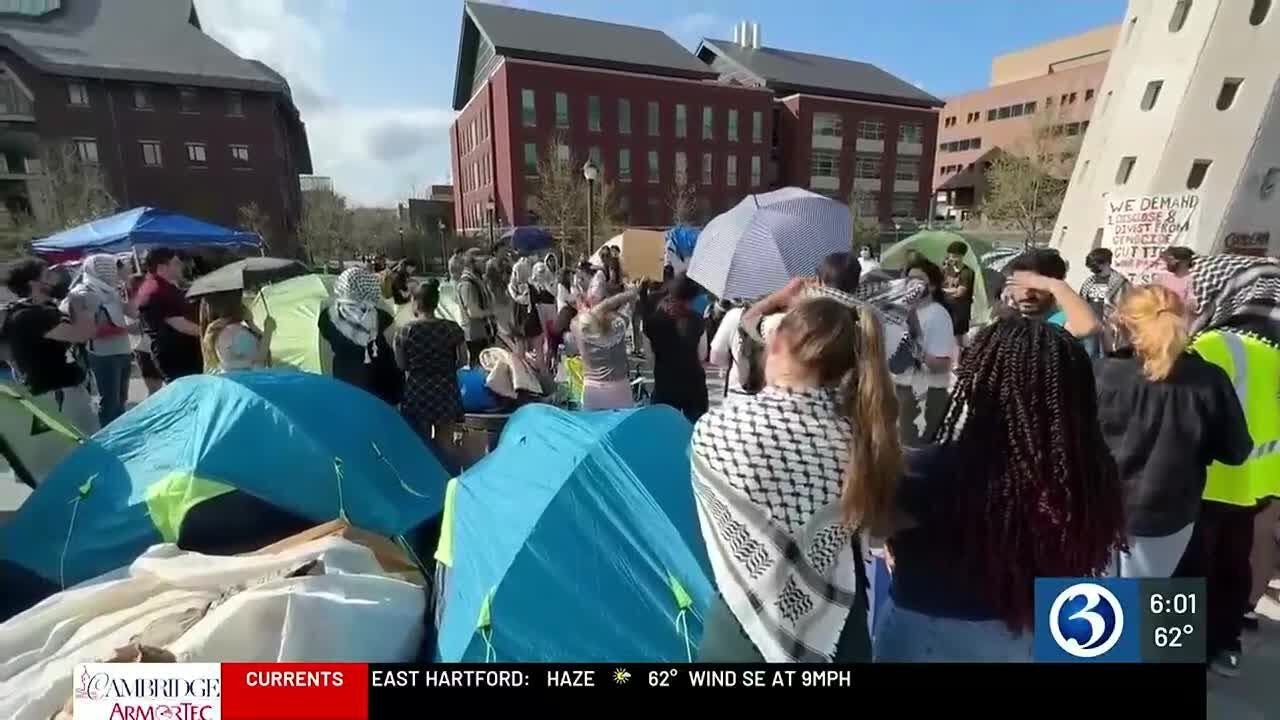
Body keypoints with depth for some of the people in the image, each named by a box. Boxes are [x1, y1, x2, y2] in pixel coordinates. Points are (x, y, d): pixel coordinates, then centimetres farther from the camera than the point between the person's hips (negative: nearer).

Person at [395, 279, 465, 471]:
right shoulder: (452, 329, -9)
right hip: (446, 392, 0)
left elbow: (400, 365, -3)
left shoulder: (404, 332, -10)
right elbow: (462, 360, -2)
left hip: (417, 393, 0)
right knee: (446, 443, 12)